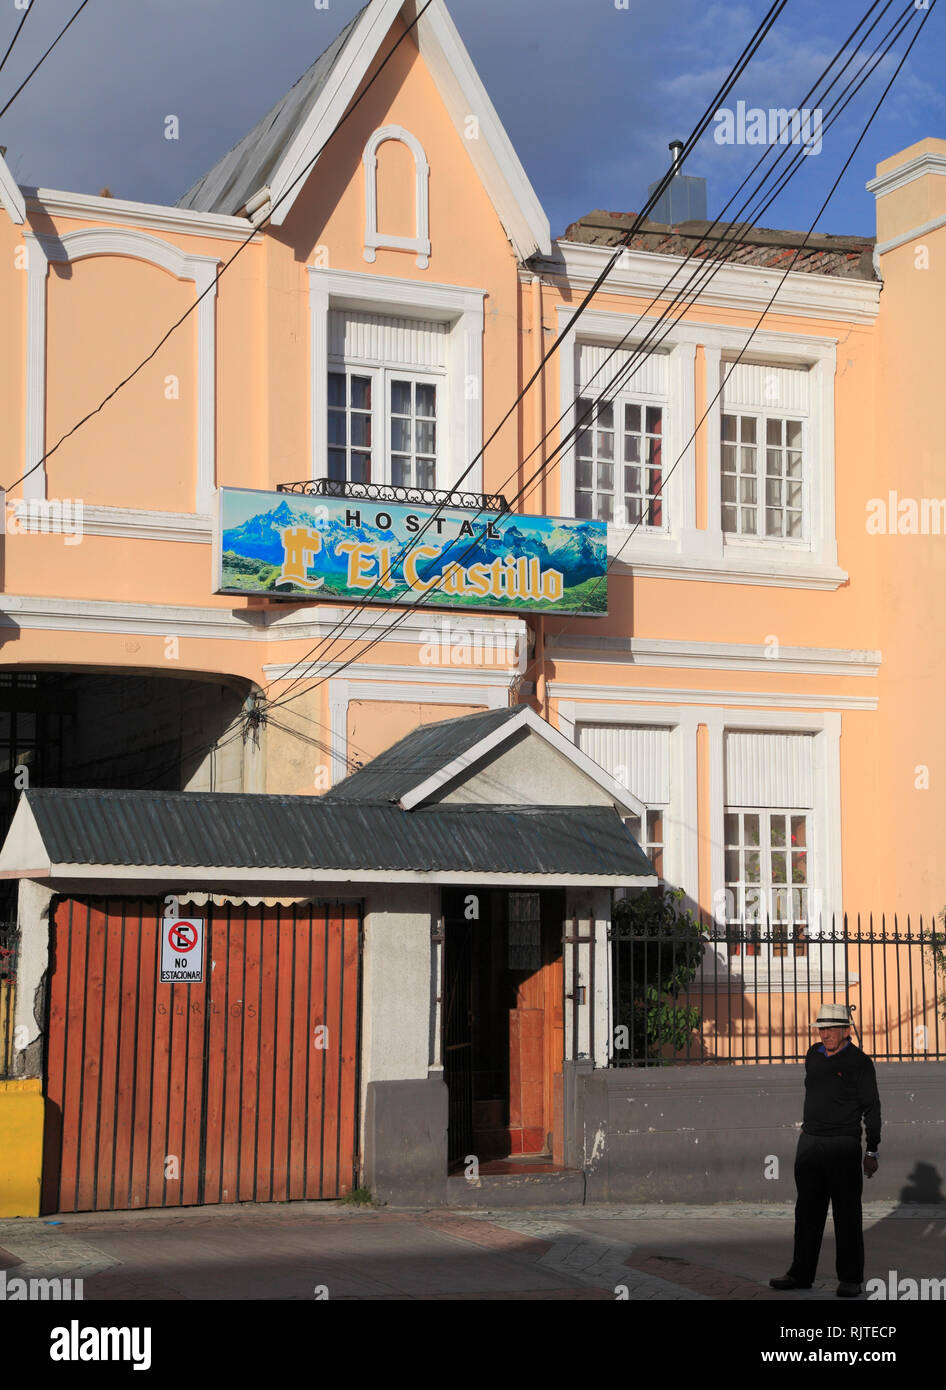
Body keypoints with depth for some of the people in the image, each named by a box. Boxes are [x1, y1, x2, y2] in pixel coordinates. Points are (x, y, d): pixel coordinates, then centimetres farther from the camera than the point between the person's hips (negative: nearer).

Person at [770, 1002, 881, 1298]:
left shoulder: (859, 1062, -6)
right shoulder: (813, 1055, 11)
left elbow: (871, 1108, -5)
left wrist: (872, 1151, -9)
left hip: (843, 1146, -5)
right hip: (809, 1142, 6)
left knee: (847, 1213, 0)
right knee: (808, 1211, 8)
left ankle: (850, 1278, 6)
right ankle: (801, 1273, 14)